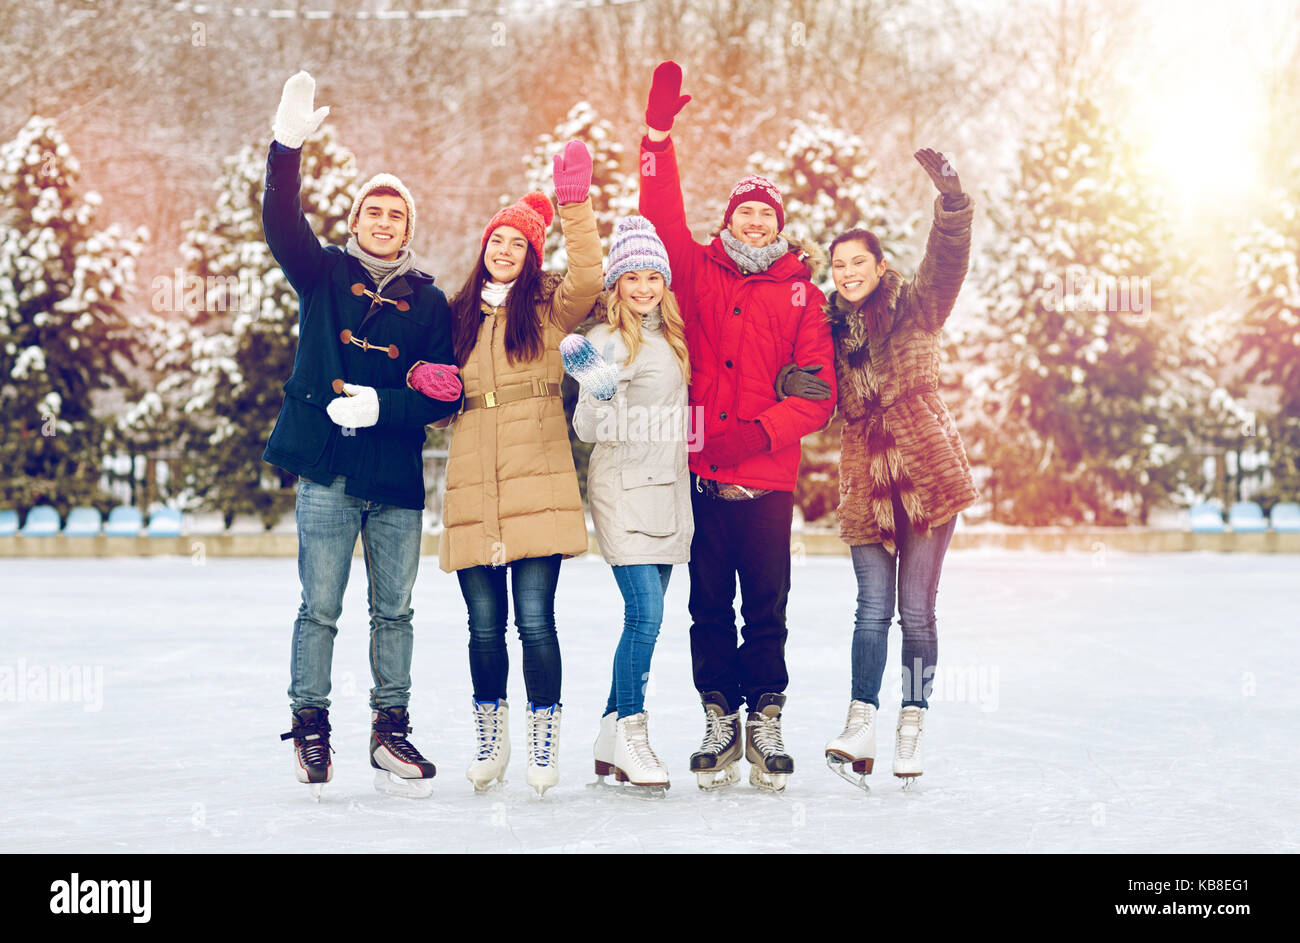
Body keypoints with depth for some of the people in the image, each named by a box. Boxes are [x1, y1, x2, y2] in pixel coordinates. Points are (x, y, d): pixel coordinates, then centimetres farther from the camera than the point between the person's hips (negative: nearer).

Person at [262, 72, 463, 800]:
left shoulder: (429, 301, 8)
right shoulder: (325, 275, 6)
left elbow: (444, 392, 2)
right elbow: (283, 225, -12)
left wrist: (382, 405, -14)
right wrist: (288, 148, -26)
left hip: (398, 477, 2)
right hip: (328, 473, -1)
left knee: (395, 610, 7)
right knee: (320, 607, -1)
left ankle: (391, 731, 17)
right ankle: (311, 727, 12)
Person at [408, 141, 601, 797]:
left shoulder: (549, 306, 8)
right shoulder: (459, 313, 19)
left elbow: (588, 279, -14)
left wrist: (575, 204, -21)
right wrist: (425, 380, 3)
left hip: (535, 486, -3)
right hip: (472, 489, 3)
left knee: (534, 618, -9)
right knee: (484, 623, 5)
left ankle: (545, 739, 5)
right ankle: (491, 739, 20)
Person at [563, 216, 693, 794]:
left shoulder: (673, 338, 13)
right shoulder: (605, 342, -7)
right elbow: (589, 431, -13)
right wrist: (598, 393, -30)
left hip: (669, 488, 7)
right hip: (623, 490, -7)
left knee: (646, 617, 6)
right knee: (646, 614, -15)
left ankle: (612, 735, 14)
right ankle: (631, 732, -8)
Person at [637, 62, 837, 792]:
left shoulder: (802, 293, 6)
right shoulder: (699, 271, 10)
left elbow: (817, 390, 0)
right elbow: (662, 213, 2)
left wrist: (761, 432, -15)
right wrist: (659, 133, -6)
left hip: (767, 478, -1)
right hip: (700, 475, 1)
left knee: (767, 608, 1)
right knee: (710, 606, 6)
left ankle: (766, 725, 10)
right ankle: (720, 722, 14)